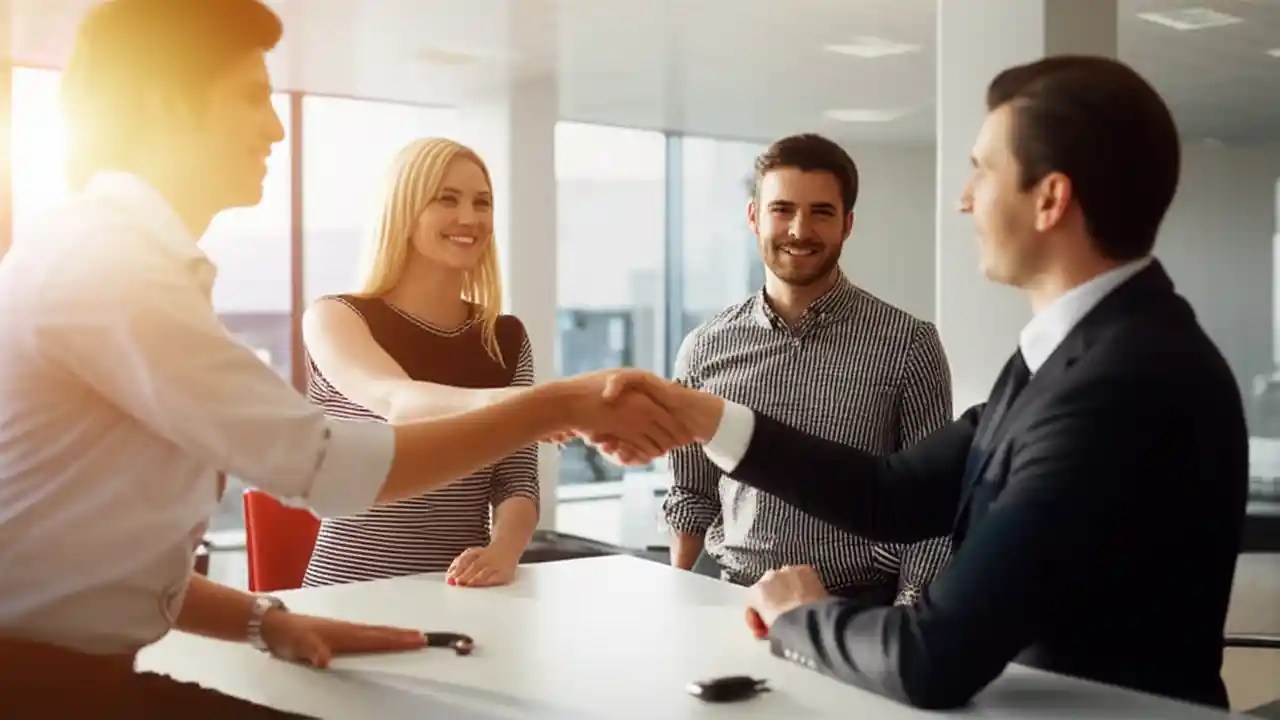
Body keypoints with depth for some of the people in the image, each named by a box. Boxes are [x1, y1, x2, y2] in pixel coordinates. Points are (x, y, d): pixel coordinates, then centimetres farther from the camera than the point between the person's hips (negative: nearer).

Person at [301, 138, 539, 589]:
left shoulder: (507, 338, 7)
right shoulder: (335, 317, -4)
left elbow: (518, 484, 3)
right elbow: (395, 402, -24)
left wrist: (503, 552, -18)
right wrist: (501, 405, -42)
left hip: (466, 593, 3)